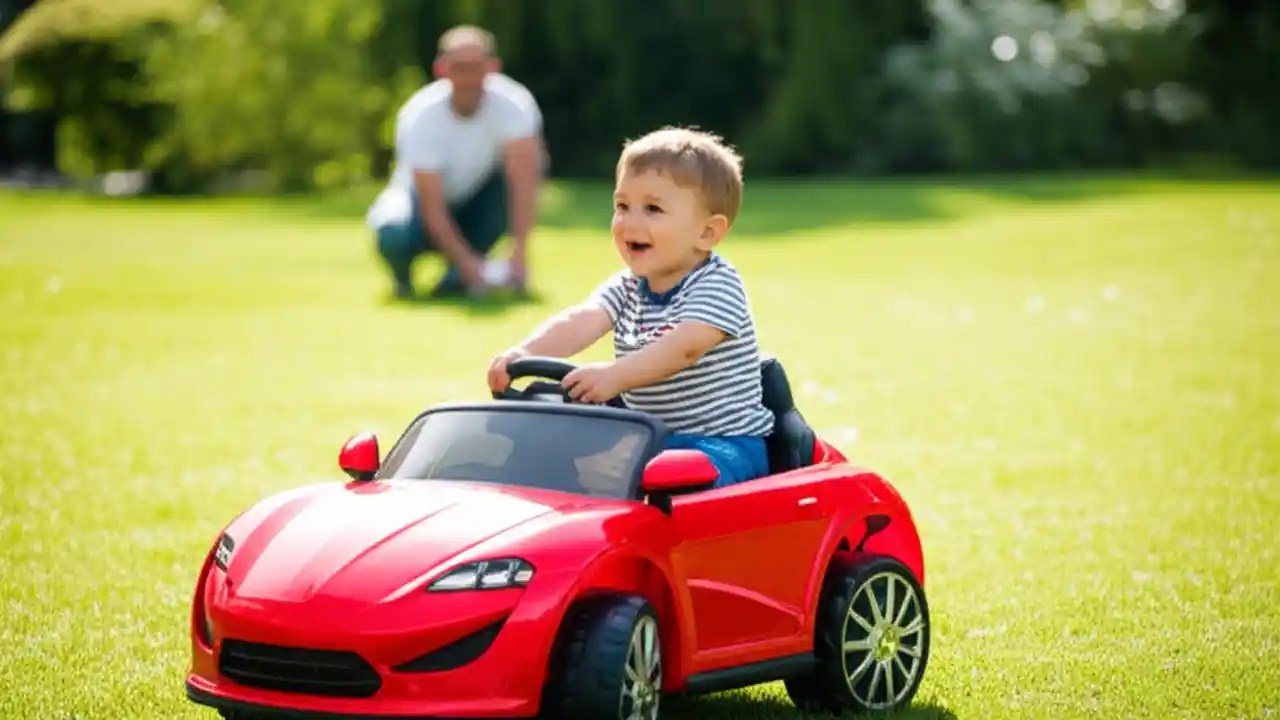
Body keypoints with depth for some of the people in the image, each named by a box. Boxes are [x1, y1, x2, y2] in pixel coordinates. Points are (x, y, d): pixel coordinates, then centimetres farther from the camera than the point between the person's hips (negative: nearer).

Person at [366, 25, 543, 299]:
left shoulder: (513, 104, -25)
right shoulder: (421, 117, -28)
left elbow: (523, 181, -34)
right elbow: (431, 207, -30)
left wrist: (519, 253, -45)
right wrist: (466, 261, -42)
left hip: (476, 202, 3)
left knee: (526, 166, -28)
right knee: (394, 237, -38)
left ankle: (459, 277, -12)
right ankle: (403, 277, 4)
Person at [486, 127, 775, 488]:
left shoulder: (718, 284, -13)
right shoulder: (625, 288, 8)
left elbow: (686, 348, -31)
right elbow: (580, 321, -12)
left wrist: (615, 375, -47)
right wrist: (524, 353, -34)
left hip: (725, 442, -7)